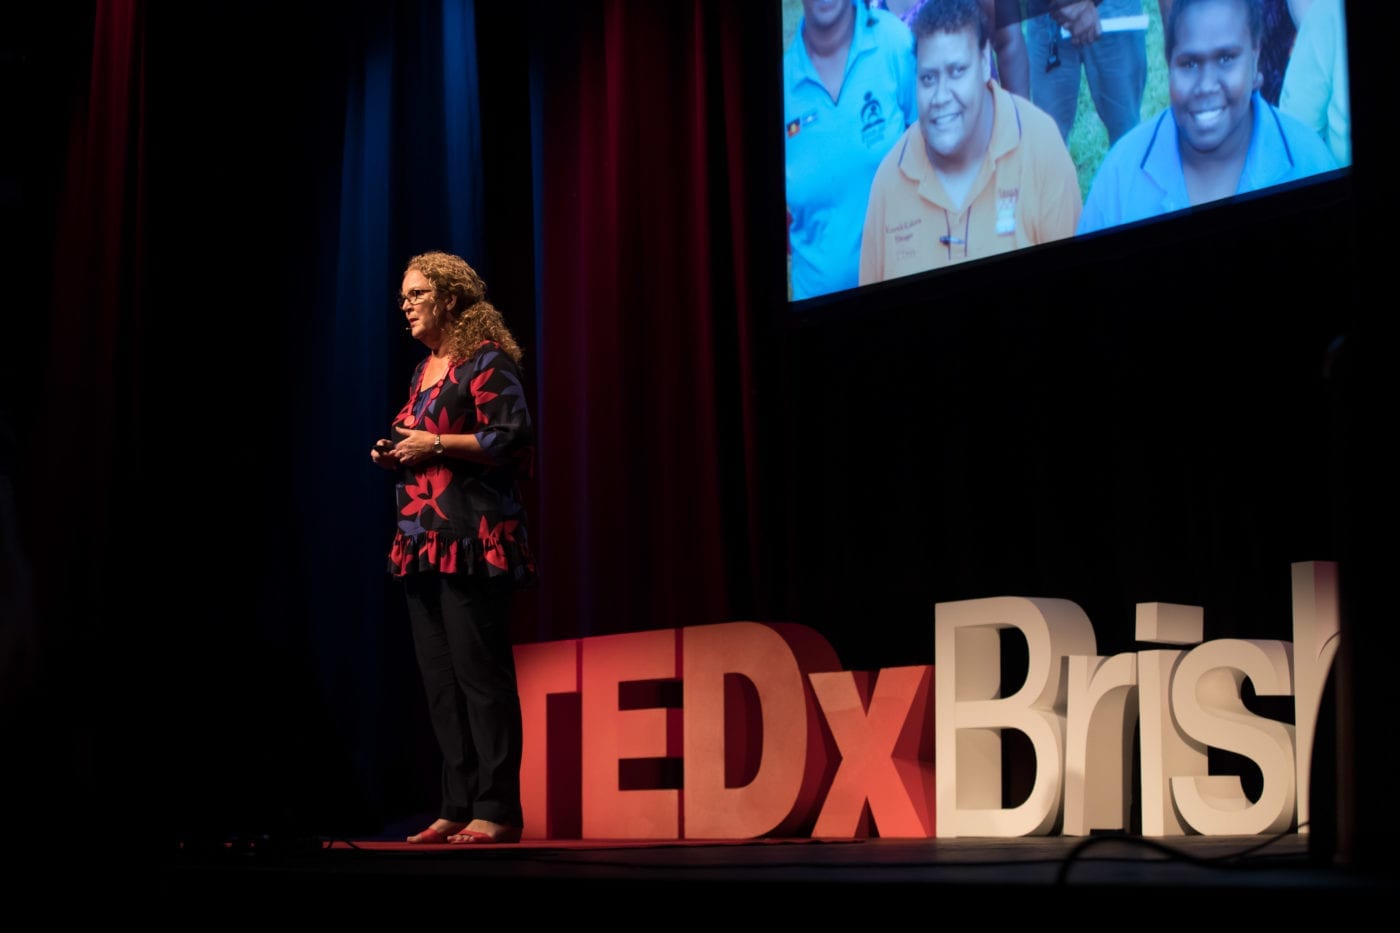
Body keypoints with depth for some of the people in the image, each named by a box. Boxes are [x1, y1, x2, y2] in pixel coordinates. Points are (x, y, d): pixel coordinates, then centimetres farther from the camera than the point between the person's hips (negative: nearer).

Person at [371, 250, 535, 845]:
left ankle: (497, 810, -7)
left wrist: (436, 444, -15)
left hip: (472, 539, -9)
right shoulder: (423, 371, 21)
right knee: (439, 679, 7)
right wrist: (394, 455, 9)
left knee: (479, 672, -10)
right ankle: (458, 809, 11)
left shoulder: (485, 362, -5)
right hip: (422, 541, 9)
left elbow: (512, 439, -14)